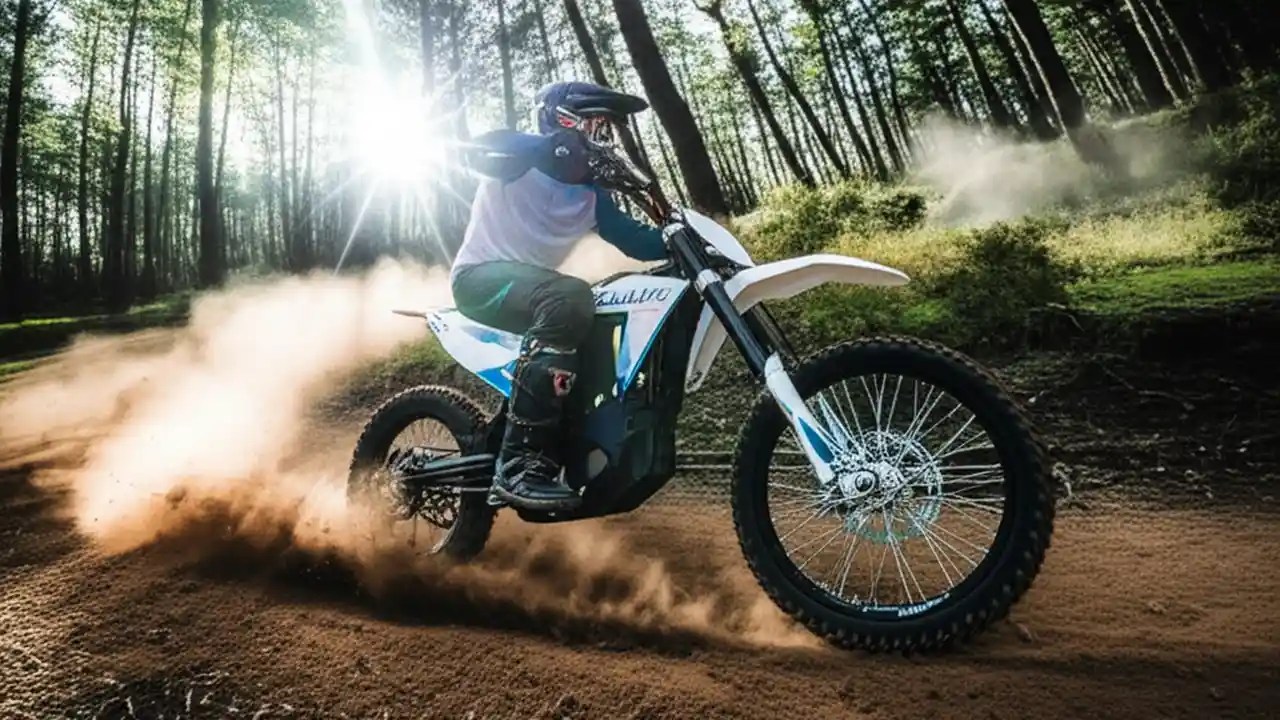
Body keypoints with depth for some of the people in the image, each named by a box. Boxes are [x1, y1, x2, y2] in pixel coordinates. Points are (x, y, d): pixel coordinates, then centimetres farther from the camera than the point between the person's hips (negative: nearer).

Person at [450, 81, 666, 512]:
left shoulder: (589, 194, 14)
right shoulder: (520, 158, -4)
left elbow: (637, 242, 9)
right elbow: (480, 149, -26)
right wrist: (555, 145, -39)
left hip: (534, 290, 8)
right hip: (481, 275, -8)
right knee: (571, 297, -35)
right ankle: (520, 466, -39)